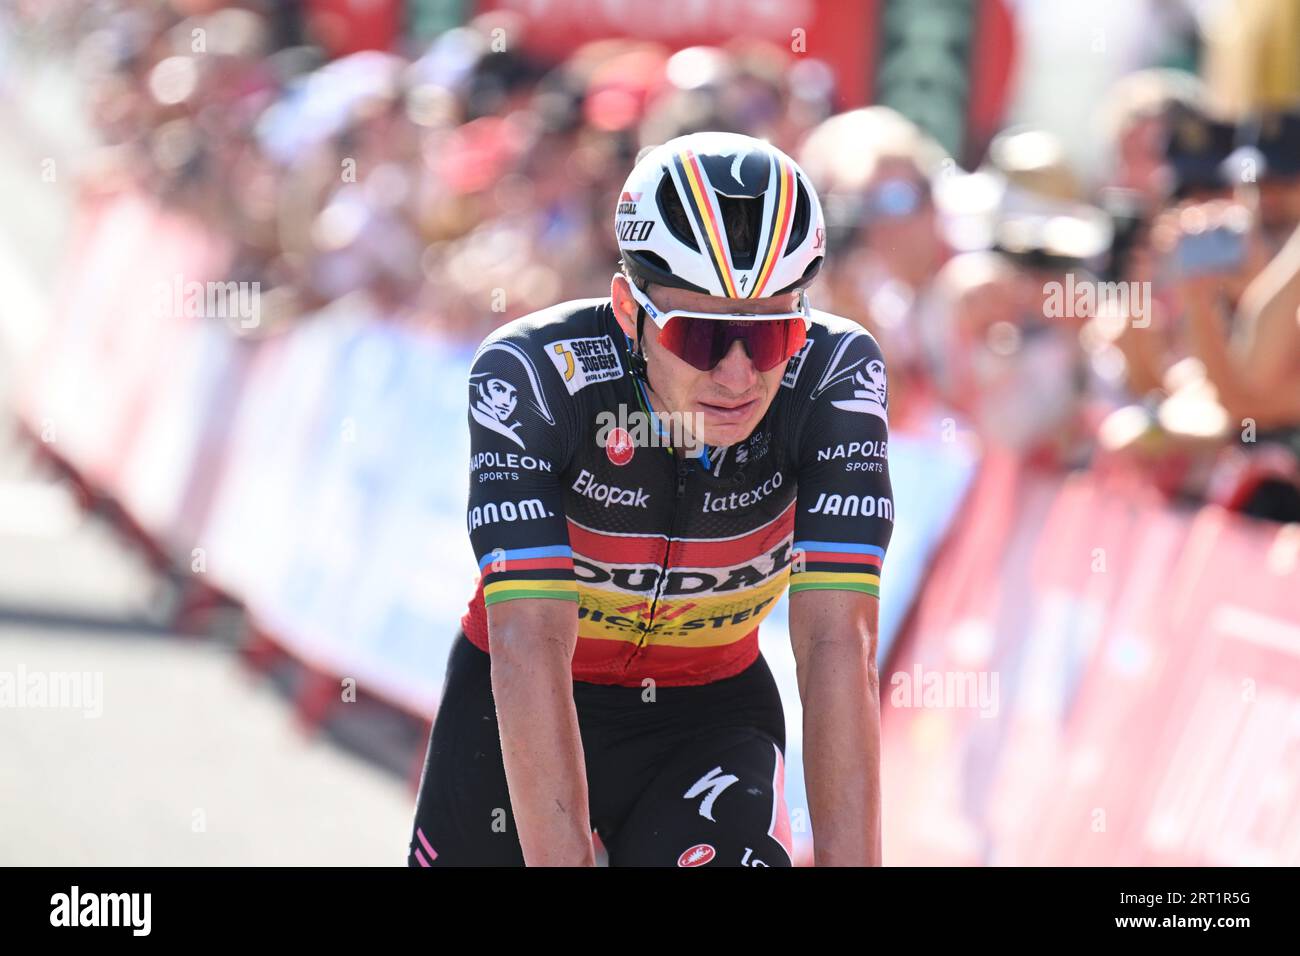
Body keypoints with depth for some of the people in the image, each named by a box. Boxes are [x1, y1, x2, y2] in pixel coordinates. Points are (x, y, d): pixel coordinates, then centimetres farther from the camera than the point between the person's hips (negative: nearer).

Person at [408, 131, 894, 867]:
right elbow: (530, 647, -37)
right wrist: (562, 861, -46)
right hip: (517, 718, 0)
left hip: (707, 716, 0)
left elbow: (838, 647, -31)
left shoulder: (836, 374, -24)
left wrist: (849, 862, -41)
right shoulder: (531, 375, -28)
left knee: (728, 857, -29)